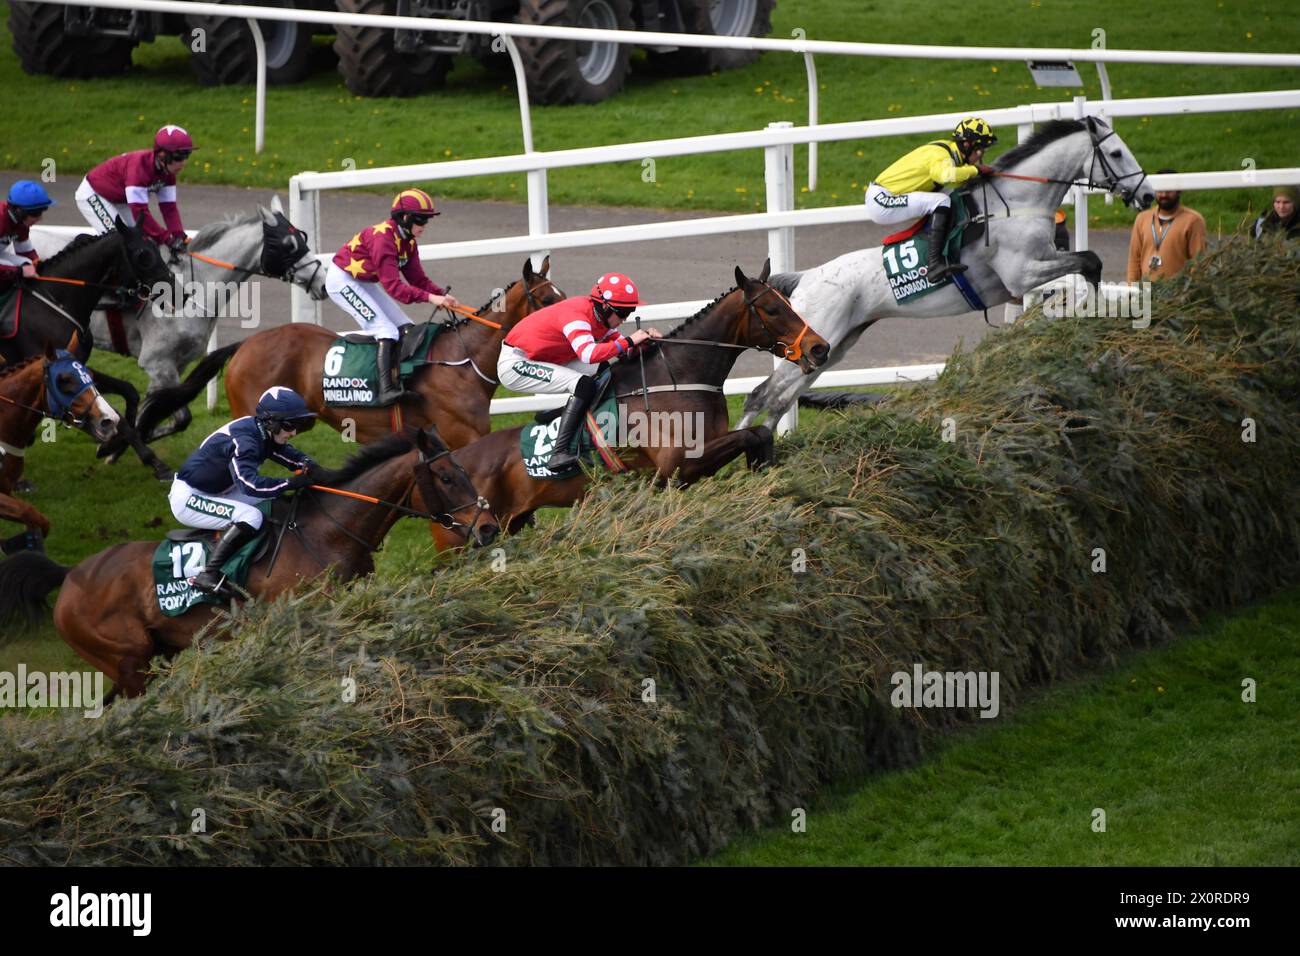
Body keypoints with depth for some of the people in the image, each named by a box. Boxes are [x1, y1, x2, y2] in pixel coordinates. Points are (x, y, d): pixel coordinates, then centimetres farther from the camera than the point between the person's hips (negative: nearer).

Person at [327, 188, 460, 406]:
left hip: (365, 283, 10)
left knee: (406, 330, 3)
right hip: (342, 281, -10)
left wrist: (443, 294, -17)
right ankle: (386, 390, -28)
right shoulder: (383, 237, -29)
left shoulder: (408, 240, 1)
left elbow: (417, 278, 1)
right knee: (386, 331, -21)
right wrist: (429, 297, -42)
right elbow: (392, 285, -36)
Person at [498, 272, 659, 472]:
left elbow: (620, 346, 7)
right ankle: (559, 454, -31)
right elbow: (589, 353, -42)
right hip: (514, 365, -10)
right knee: (584, 384, -25)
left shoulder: (599, 317, 3)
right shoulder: (576, 315, -26)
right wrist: (629, 341, -35)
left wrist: (645, 339, -13)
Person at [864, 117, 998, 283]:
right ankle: (935, 264, -30)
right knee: (941, 201, -22)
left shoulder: (950, 151, 8)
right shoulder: (941, 155, -20)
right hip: (880, 203, -10)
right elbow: (946, 174, -43)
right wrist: (975, 170, -28)